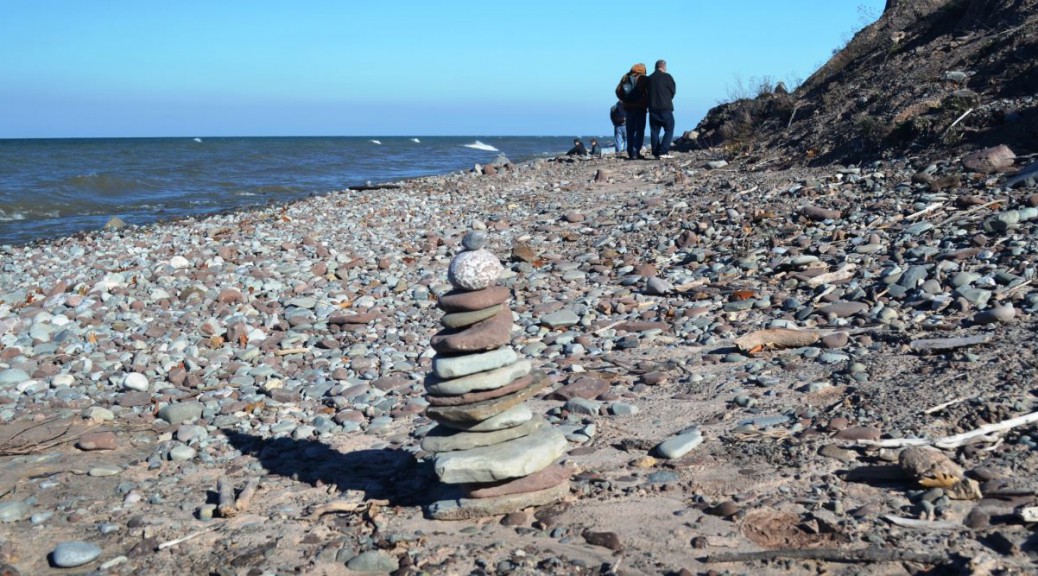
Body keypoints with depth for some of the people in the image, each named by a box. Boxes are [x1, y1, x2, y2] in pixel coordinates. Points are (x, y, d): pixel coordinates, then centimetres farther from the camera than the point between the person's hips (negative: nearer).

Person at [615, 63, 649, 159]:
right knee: (639, 131, -2)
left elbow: (618, 91, 4)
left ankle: (630, 152, 11)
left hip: (628, 107, 5)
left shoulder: (625, 78, 7)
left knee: (630, 131, 12)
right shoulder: (643, 79, -7)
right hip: (640, 108, -5)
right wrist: (646, 104, -4)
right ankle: (636, 152, -11)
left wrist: (625, 100, 10)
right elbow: (647, 93, -15)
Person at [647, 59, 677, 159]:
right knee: (669, 130, 3)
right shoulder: (667, 77, -5)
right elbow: (673, 91, 3)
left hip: (653, 109, 4)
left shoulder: (649, 79, 7)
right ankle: (663, 151, -9)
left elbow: (647, 93, 12)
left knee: (654, 131, 8)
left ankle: (656, 153, 6)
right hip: (665, 108, -4)